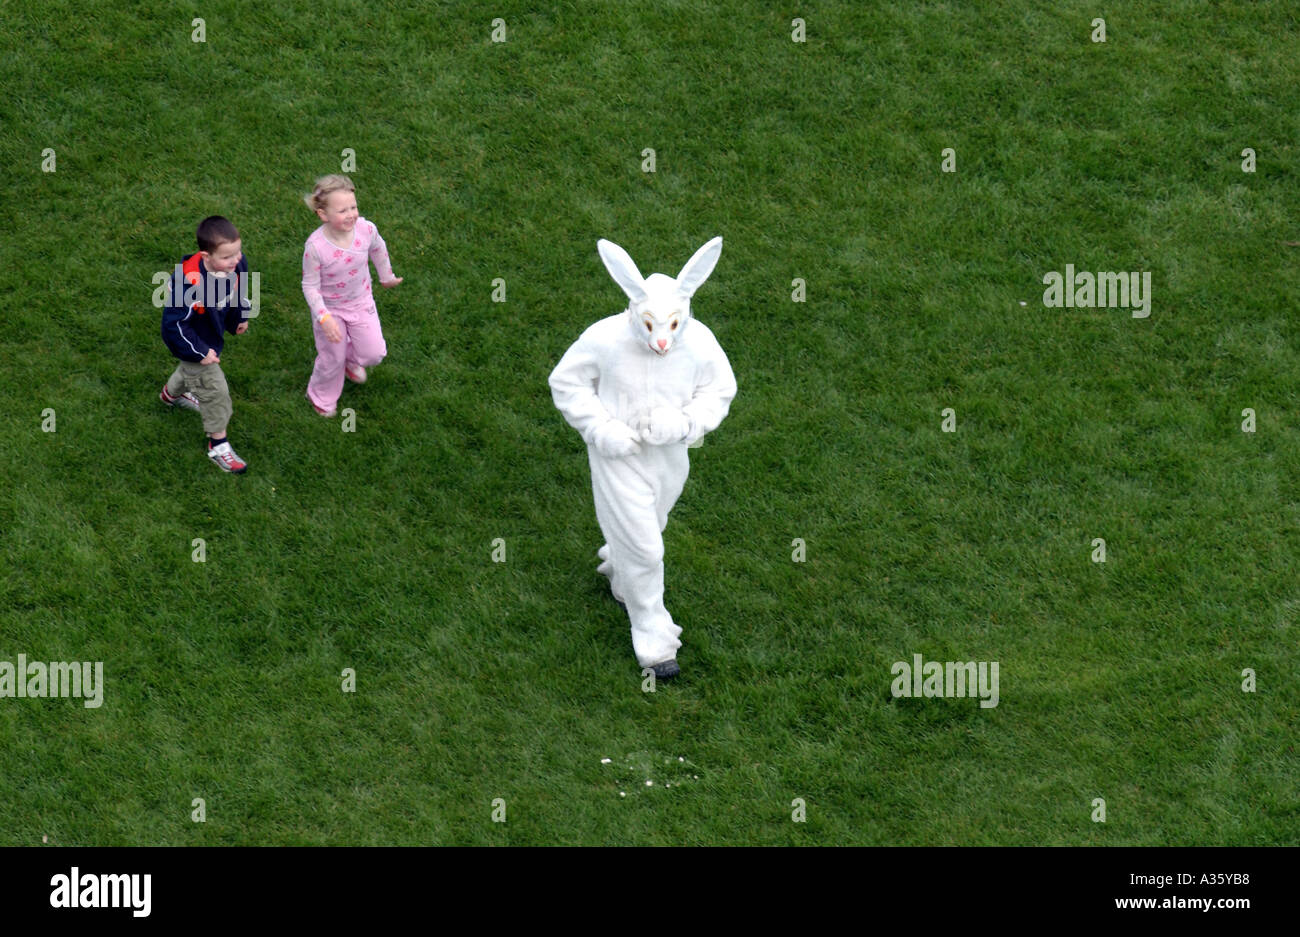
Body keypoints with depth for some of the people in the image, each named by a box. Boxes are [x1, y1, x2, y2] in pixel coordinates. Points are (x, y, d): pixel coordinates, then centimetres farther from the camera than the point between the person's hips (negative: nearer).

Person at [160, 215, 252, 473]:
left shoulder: (236, 264, -24)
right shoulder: (190, 283, -44)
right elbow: (174, 323, -33)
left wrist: (240, 317, 14)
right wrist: (200, 352, -27)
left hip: (213, 333, 7)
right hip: (195, 343, -7)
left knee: (190, 370, 36)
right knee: (214, 390, 3)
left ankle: (171, 393, 68)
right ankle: (218, 445, 24)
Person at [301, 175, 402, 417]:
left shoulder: (366, 229, -24)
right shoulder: (315, 247, -34)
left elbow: (378, 249, 2)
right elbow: (310, 286, -21)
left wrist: (386, 276, 18)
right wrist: (324, 318, -30)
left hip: (361, 302, 3)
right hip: (330, 309, -3)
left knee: (374, 353, 6)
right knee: (332, 360, 14)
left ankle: (351, 359, 44)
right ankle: (322, 398, 46)